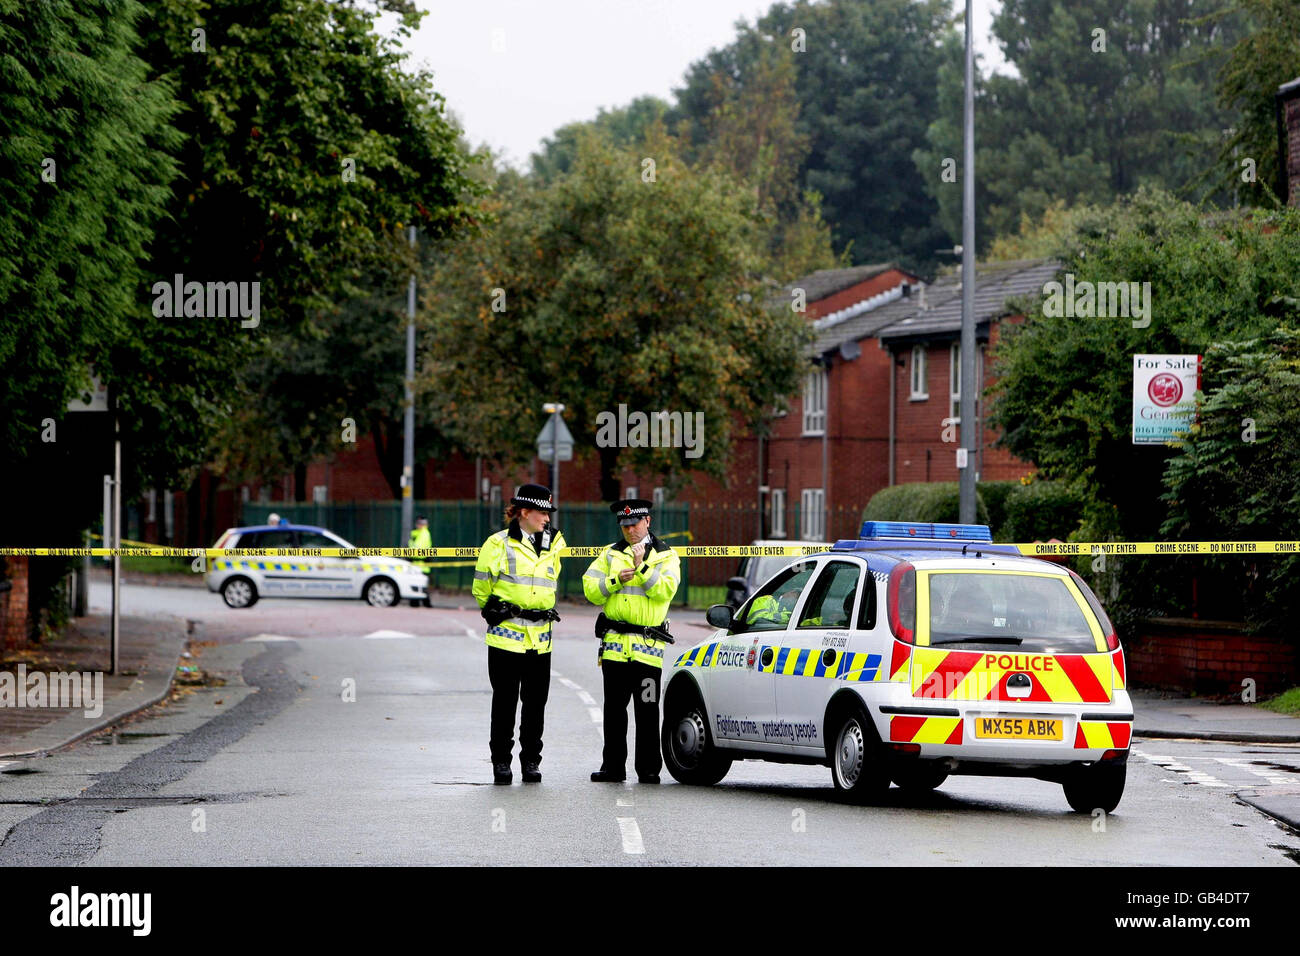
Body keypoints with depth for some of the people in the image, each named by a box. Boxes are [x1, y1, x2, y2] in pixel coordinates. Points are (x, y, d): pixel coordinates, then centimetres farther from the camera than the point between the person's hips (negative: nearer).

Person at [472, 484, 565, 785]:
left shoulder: (553, 544, 12)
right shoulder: (498, 544, -4)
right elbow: (481, 588, 4)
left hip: (540, 638, 4)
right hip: (506, 636, -4)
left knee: (536, 703, 6)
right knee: (505, 703, 0)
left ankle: (531, 761, 14)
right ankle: (501, 763, 7)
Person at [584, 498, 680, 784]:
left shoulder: (665, 556, 6)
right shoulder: (611, 554, 14)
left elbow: (665, 590, -9)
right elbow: (590, 589, 6)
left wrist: (642, 568, -17)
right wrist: (616, 580, -9)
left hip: (648, 645, -3)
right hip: (614, 642, 3)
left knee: (647, 711, -3)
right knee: (614, 709, 6)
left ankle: (649, 769, 3)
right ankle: (613, 766, 12)